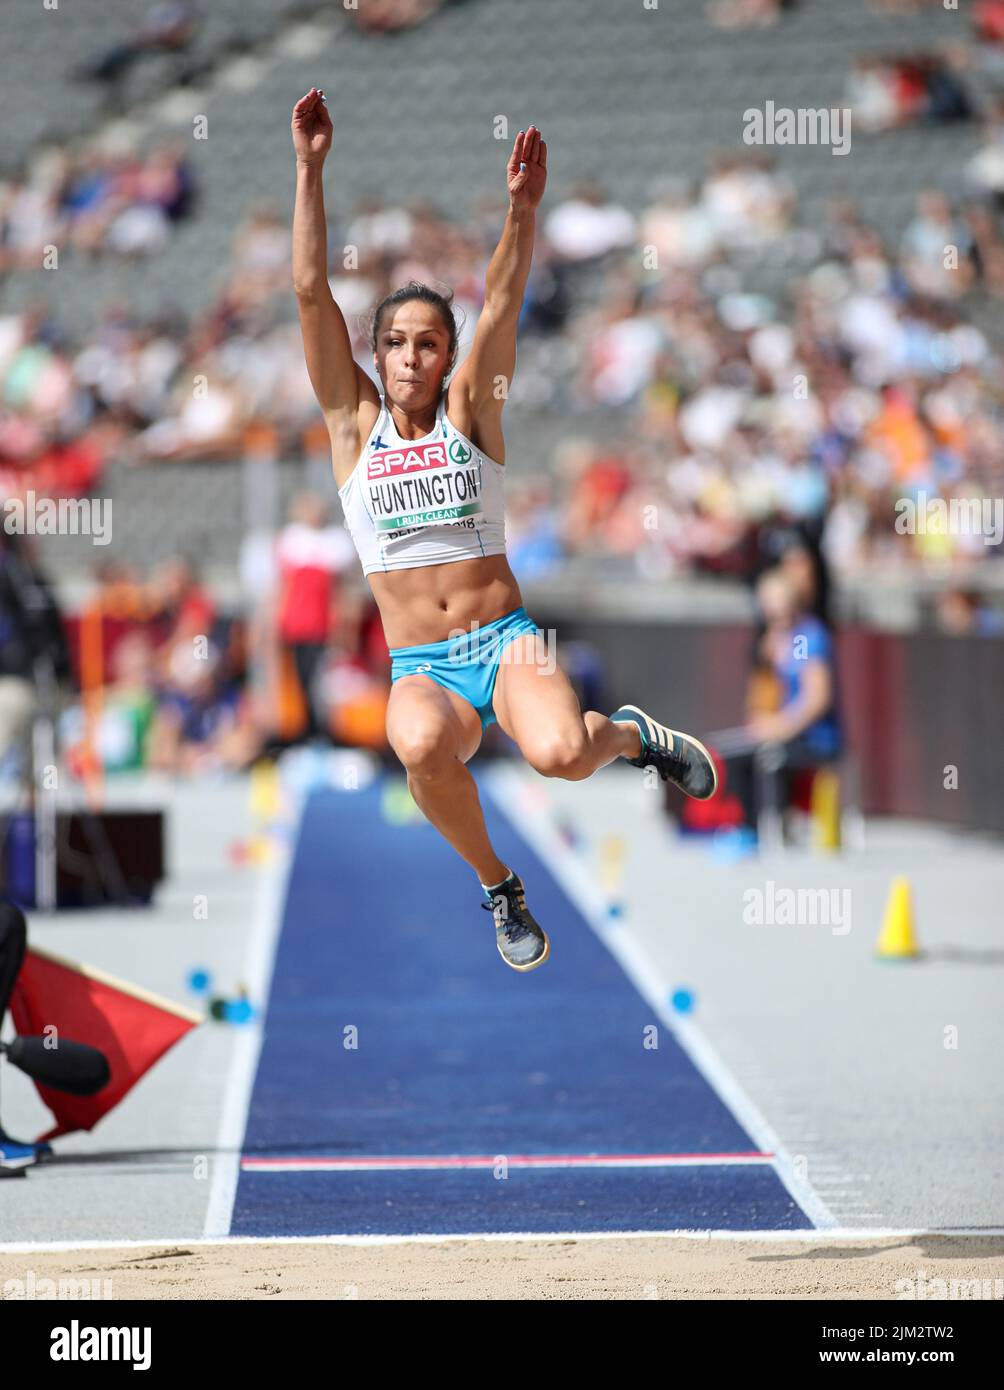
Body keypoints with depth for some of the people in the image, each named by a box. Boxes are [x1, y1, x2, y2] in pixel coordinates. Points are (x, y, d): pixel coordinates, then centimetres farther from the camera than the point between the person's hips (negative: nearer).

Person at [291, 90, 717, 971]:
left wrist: (522, 207, -25)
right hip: (421, 667, 0)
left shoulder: (470, 412, 6)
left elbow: (503, 302, -9)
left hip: (505, 639, 0)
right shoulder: (354, 422, 6)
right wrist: (310, 170, -11)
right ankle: (497, 885, -9)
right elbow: (311, 290, -3)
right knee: (423, 747, -37)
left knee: (560, 754, -33)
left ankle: (630, 734, 7)